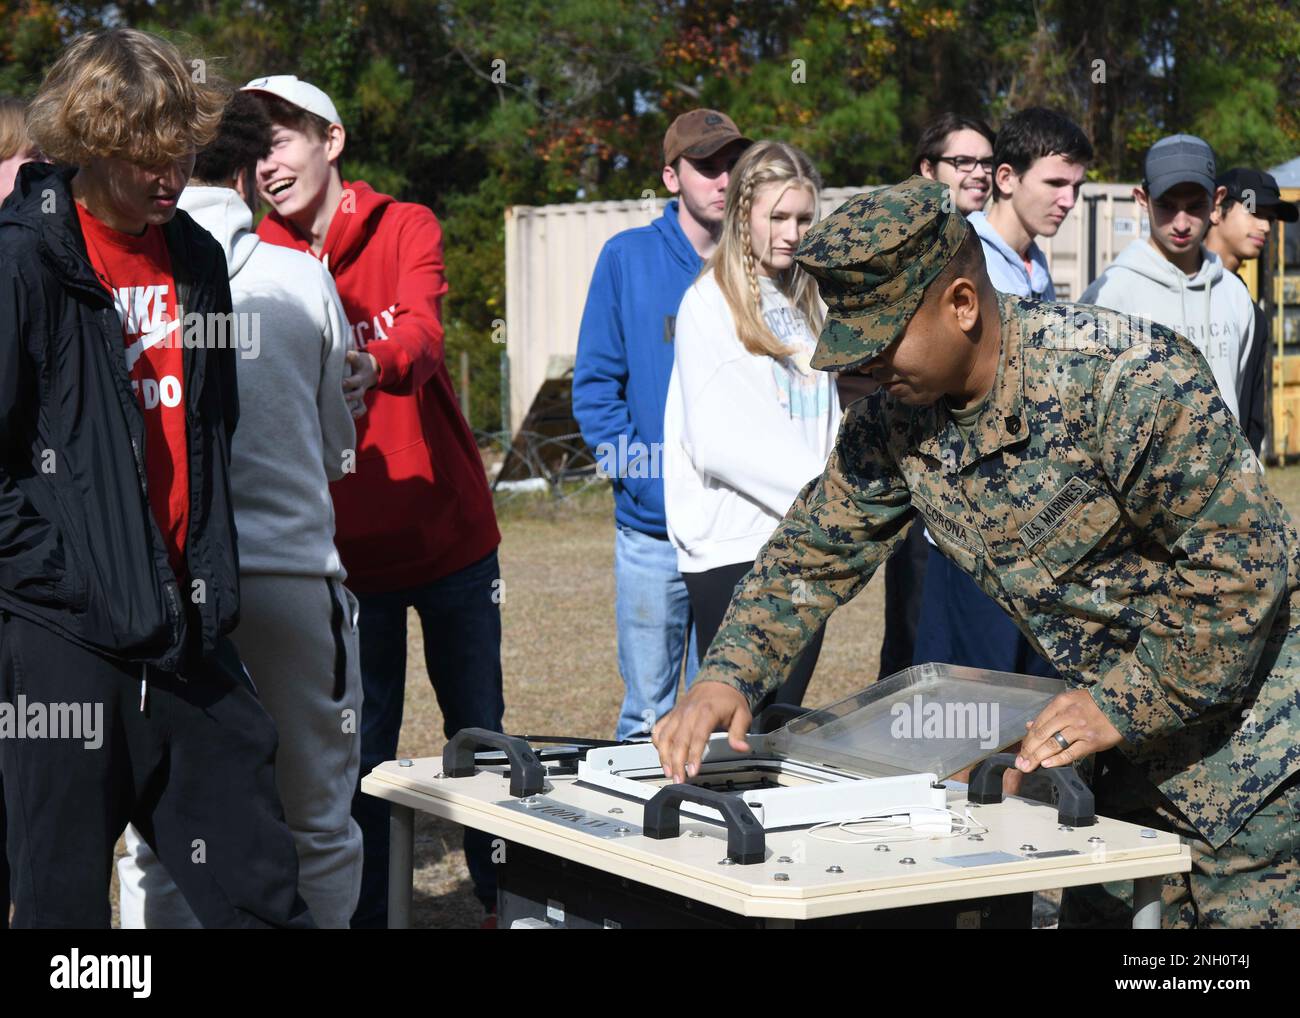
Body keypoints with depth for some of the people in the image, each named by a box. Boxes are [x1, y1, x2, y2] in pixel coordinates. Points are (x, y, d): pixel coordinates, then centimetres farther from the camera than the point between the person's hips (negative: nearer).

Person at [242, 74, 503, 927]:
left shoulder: (406, 228, -4)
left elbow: (422, 330, -24)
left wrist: (375, 365, -46)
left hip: (450, 533, -1)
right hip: (346, 550, 1)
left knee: (479, 731, 10)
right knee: (359, 754, 5)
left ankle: (505, 898, 26)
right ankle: (362, 913, 17)